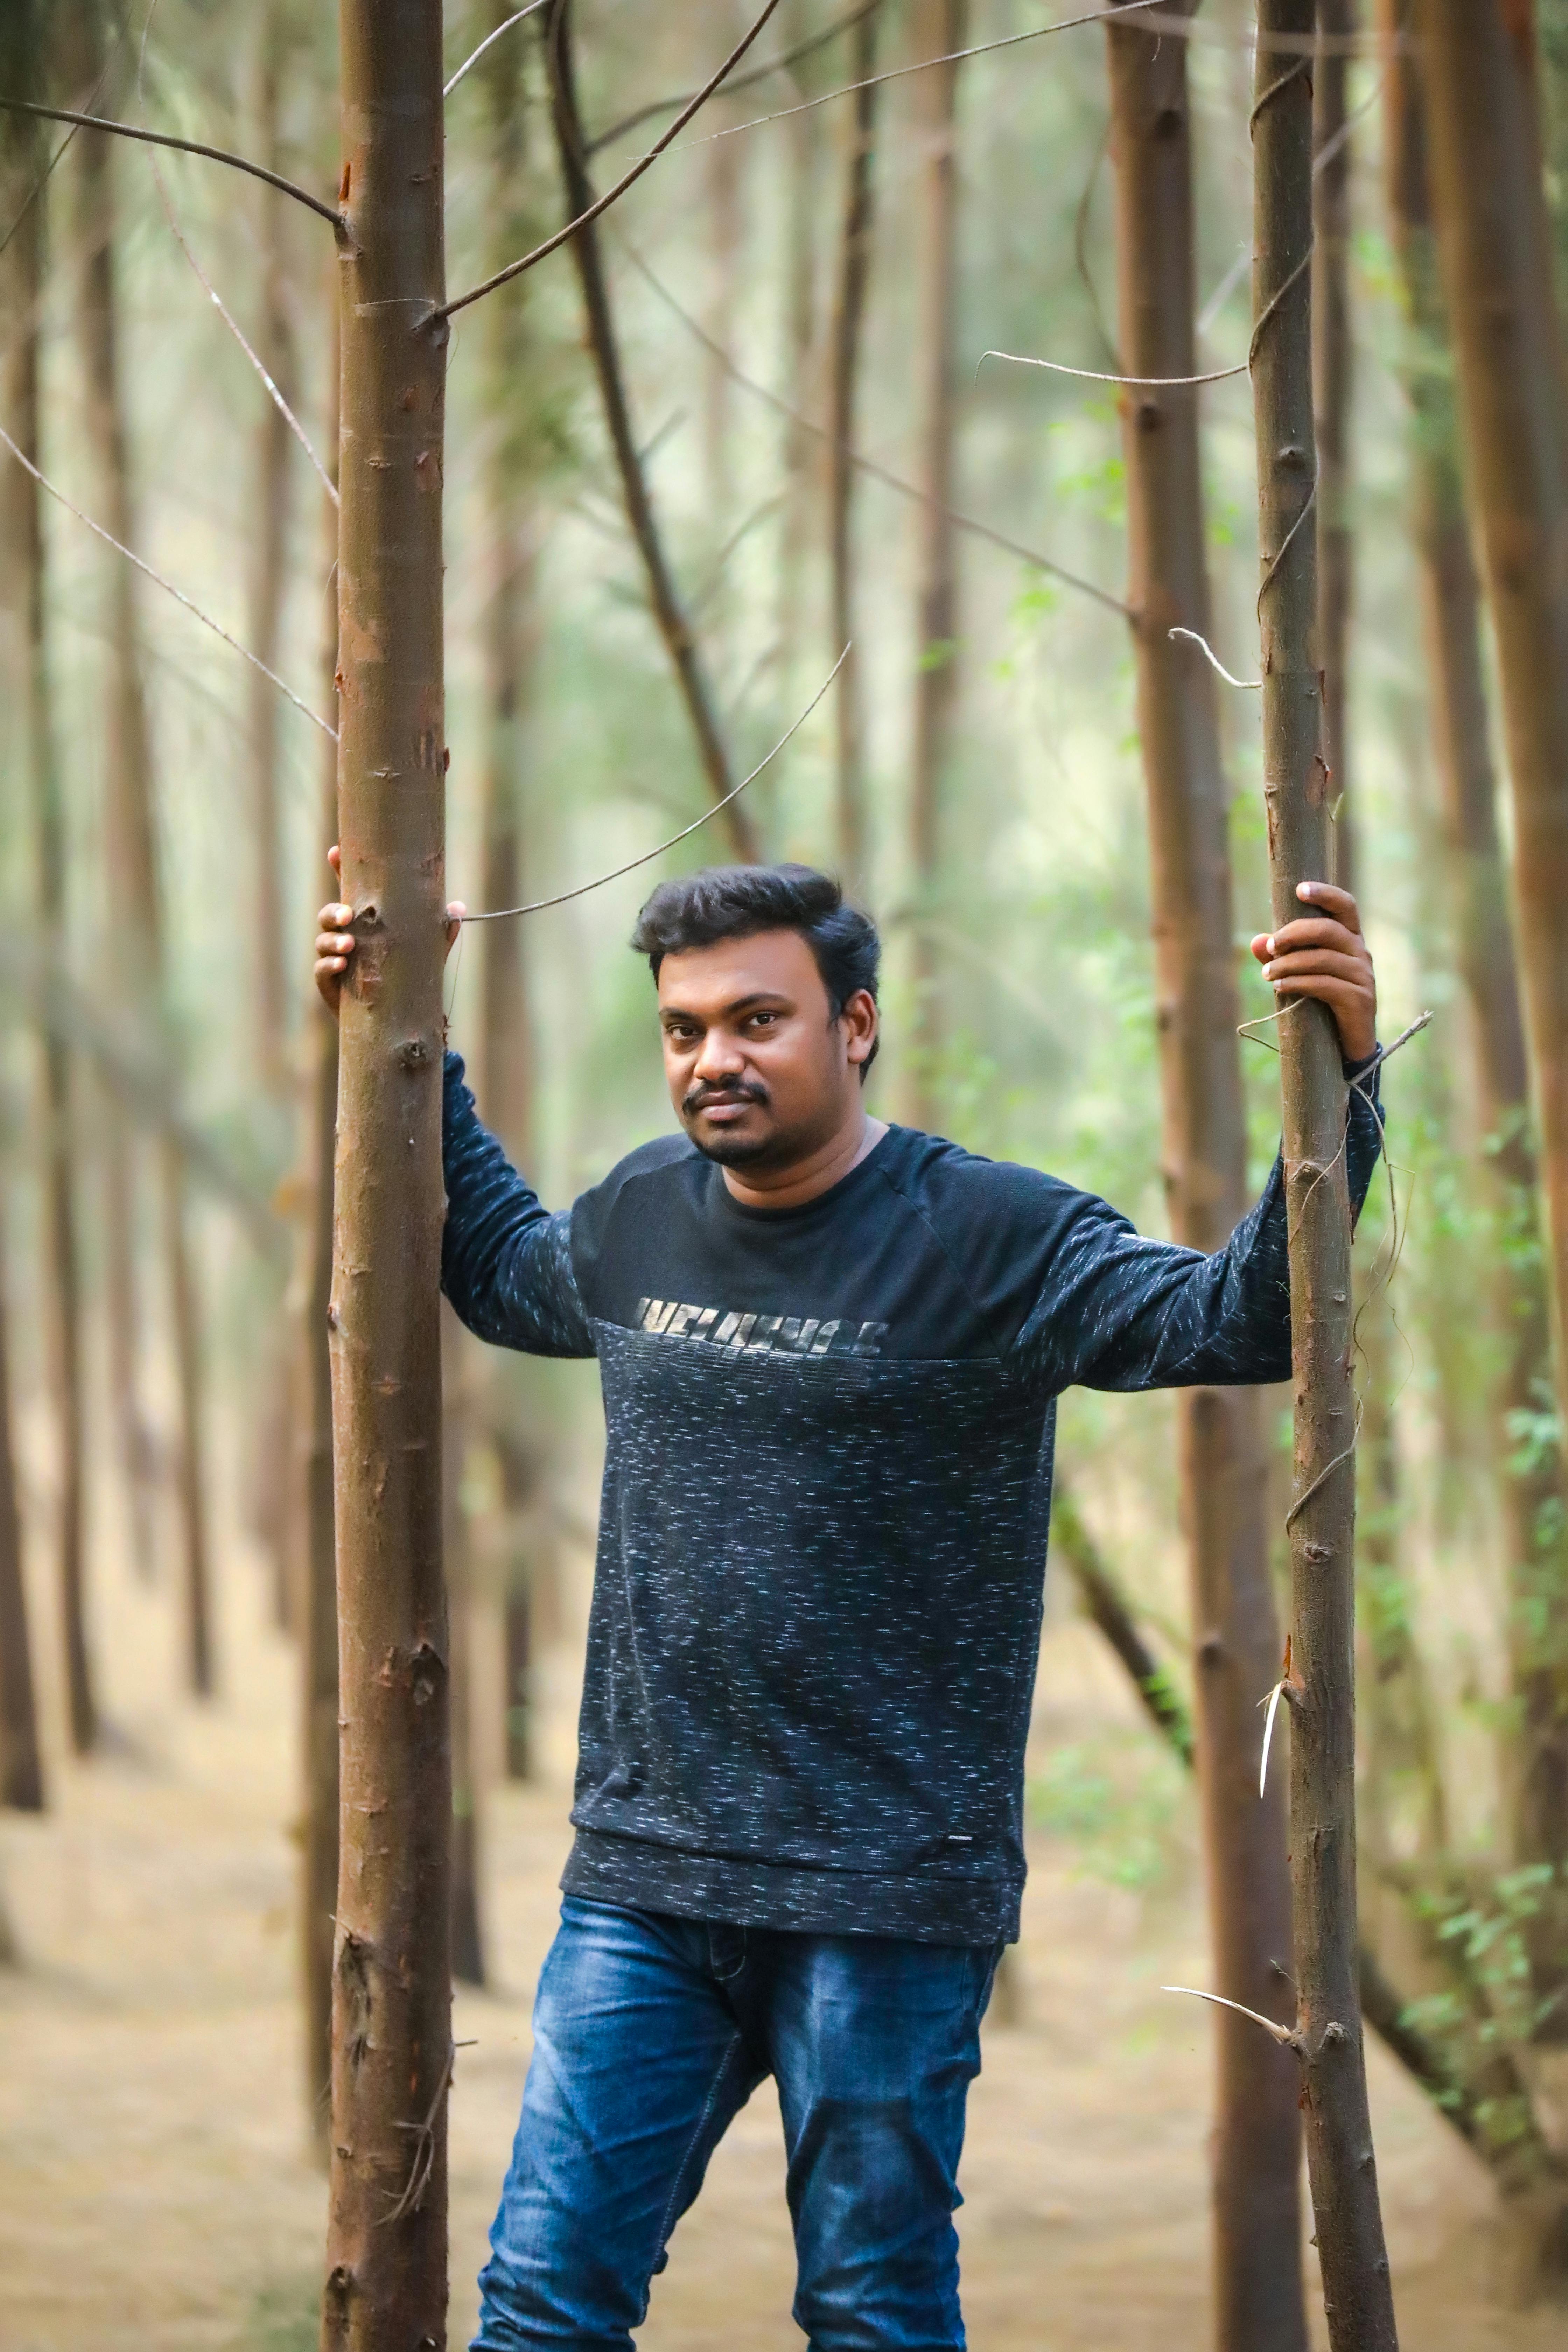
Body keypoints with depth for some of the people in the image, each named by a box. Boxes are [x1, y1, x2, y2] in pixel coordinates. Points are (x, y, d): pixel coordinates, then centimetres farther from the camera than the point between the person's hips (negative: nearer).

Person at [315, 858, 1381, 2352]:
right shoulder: (637, 1220, 9)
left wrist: (1337, 1084, -28)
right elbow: (497, 1269, 32)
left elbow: (1243, 1320, -15)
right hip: (644, 1885, 5)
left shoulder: (988, 1241, -7)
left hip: (886, 1897, -5)